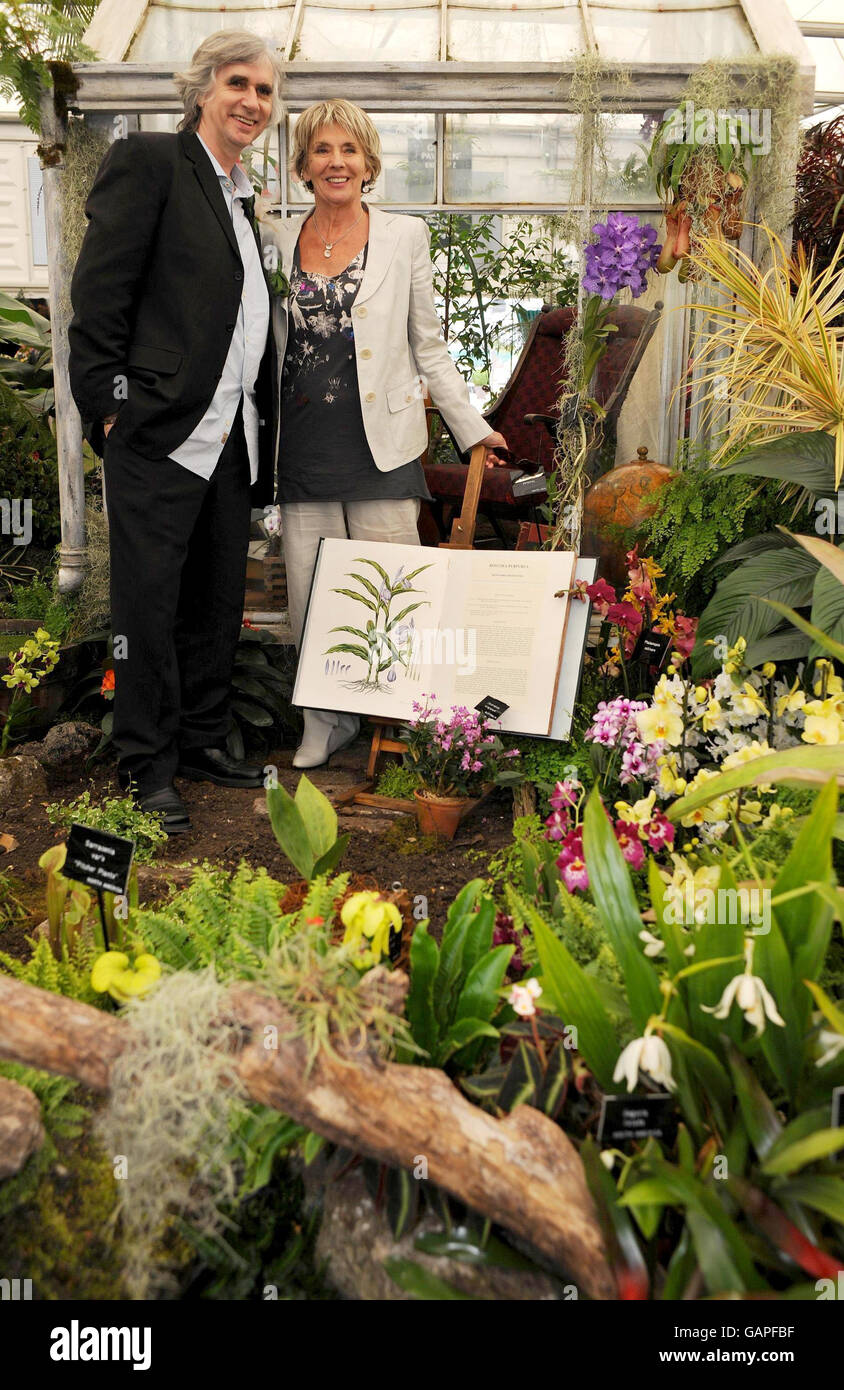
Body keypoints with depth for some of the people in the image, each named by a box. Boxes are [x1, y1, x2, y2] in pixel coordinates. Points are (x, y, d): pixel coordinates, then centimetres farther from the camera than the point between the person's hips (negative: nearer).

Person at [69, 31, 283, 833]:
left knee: (219, 600, 12)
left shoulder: (244, 199, 21)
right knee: (148, 602, -2)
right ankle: (146, 769, 7)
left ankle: (202, 743, 25)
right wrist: (111, 403, -13)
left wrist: (260, 426, 13)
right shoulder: (148, 162, -2)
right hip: (158, 434, -8)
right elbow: (97, 294, -8)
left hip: (231, 438, 8)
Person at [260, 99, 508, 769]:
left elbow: (429, 346, 10)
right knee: (310, 595, 3)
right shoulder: (275, 239, 12)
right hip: (303, 449, 2)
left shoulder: (405, 236, 7)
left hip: (380, 443, -2)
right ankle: (327, 724, 17)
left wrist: (473, 428, 8)